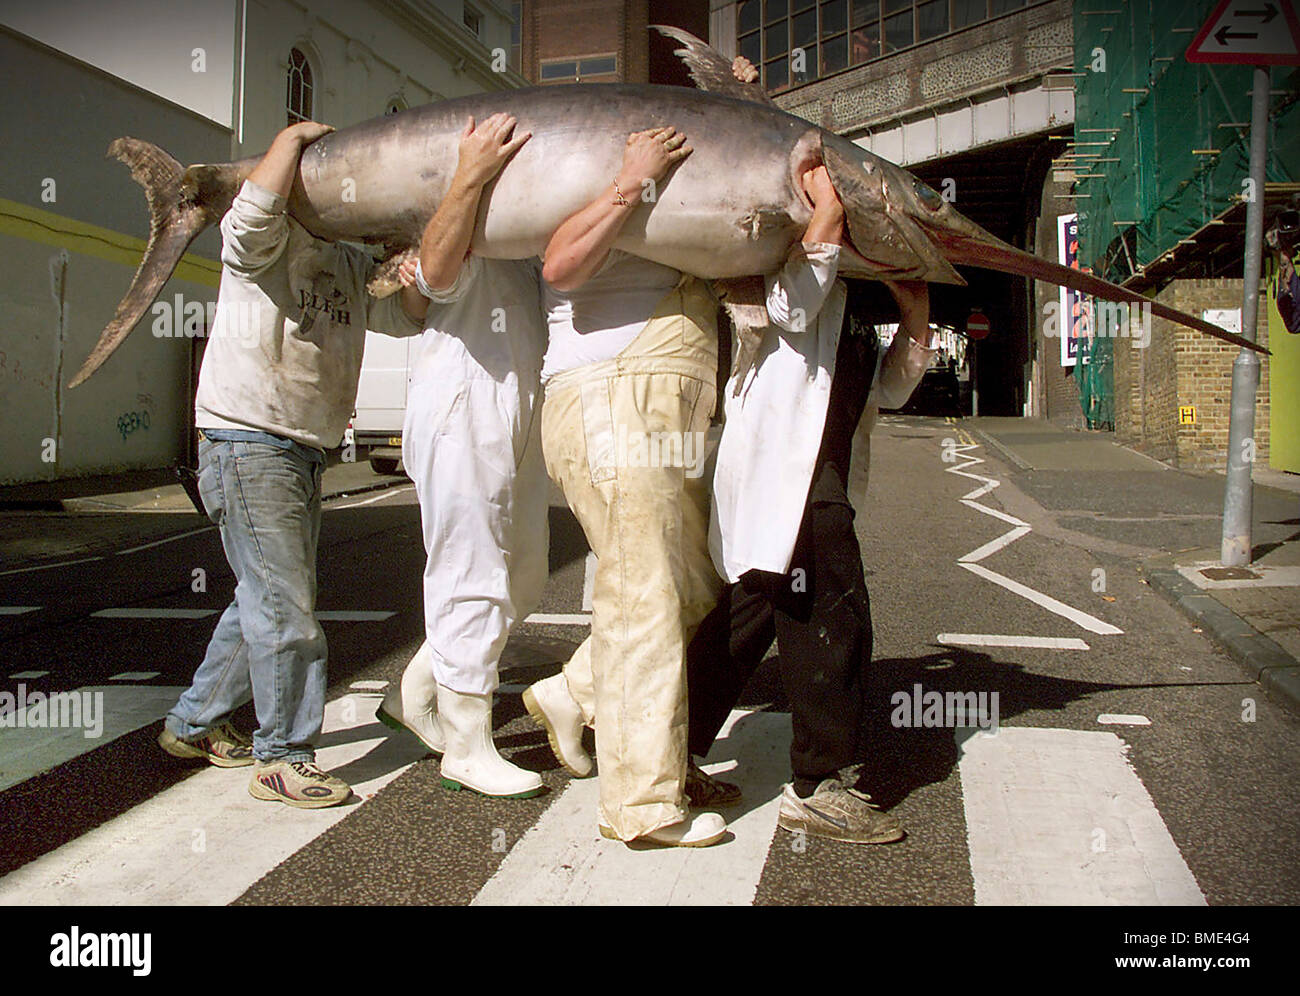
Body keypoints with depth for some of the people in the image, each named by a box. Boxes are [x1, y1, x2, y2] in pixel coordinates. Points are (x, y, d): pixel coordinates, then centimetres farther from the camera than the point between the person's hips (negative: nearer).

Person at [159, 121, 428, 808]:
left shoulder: (350, 264, 18)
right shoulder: (260, 242, -7)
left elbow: (405, 317, 15)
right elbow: (257, 207, -29)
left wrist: (411, 277, -8)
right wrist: (296, 134, -14)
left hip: (304, 453, 9)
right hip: (247, 442, -9)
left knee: (266, 598, 17)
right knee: (284, 605, -9)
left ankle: (193, 723, 32)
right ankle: (282, 756, 2)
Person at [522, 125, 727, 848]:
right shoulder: (601, 209, -1)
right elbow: (561, 267, -20)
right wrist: (636, 180, -20)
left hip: (669, 427, 10)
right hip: (613, 412, -10)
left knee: (695, 591, 11)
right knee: (643, 599, -11)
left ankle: (572, 694, 24)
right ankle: (643, 802, -5)